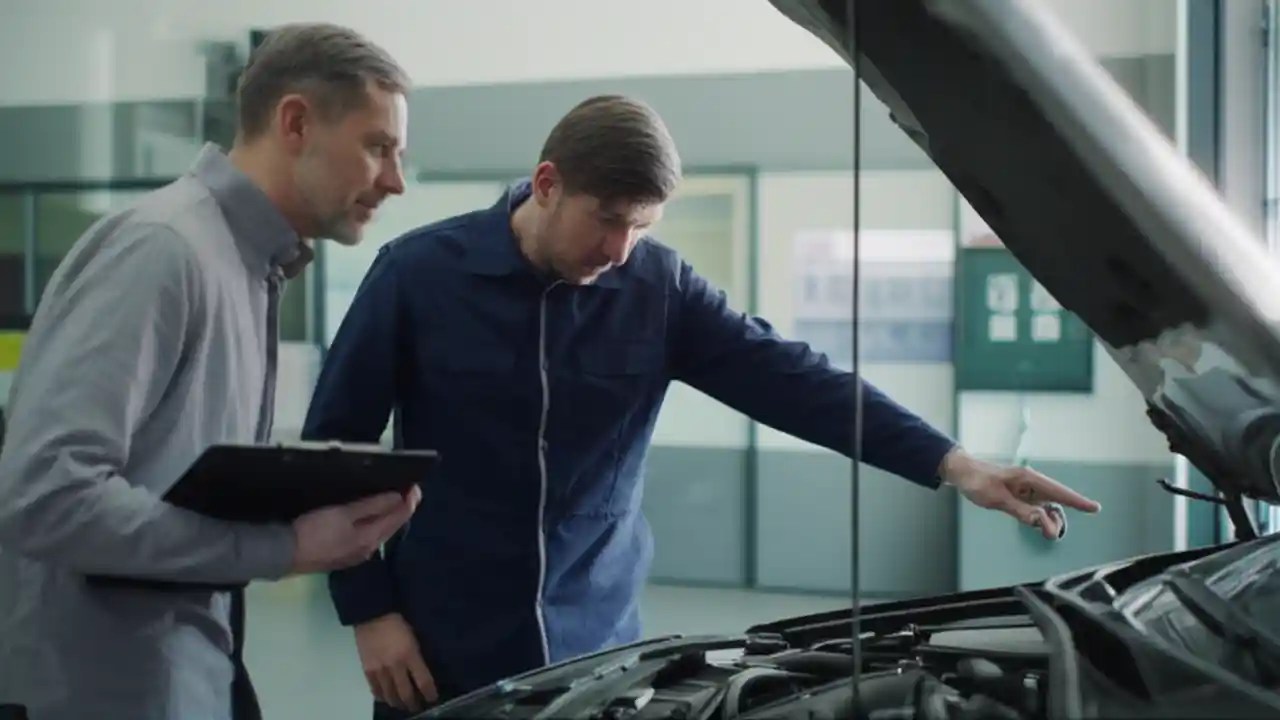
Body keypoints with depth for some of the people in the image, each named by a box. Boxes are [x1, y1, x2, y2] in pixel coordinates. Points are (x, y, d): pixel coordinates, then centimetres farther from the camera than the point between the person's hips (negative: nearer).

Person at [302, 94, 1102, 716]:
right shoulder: (421, 272, -8)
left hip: (599, 642, 2)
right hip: (445, 648, -2)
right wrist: (369, 611, -5)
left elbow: (790, 376, -10)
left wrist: (949, 462, -21)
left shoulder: (659, 286, -3)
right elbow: (335, 442, -2)